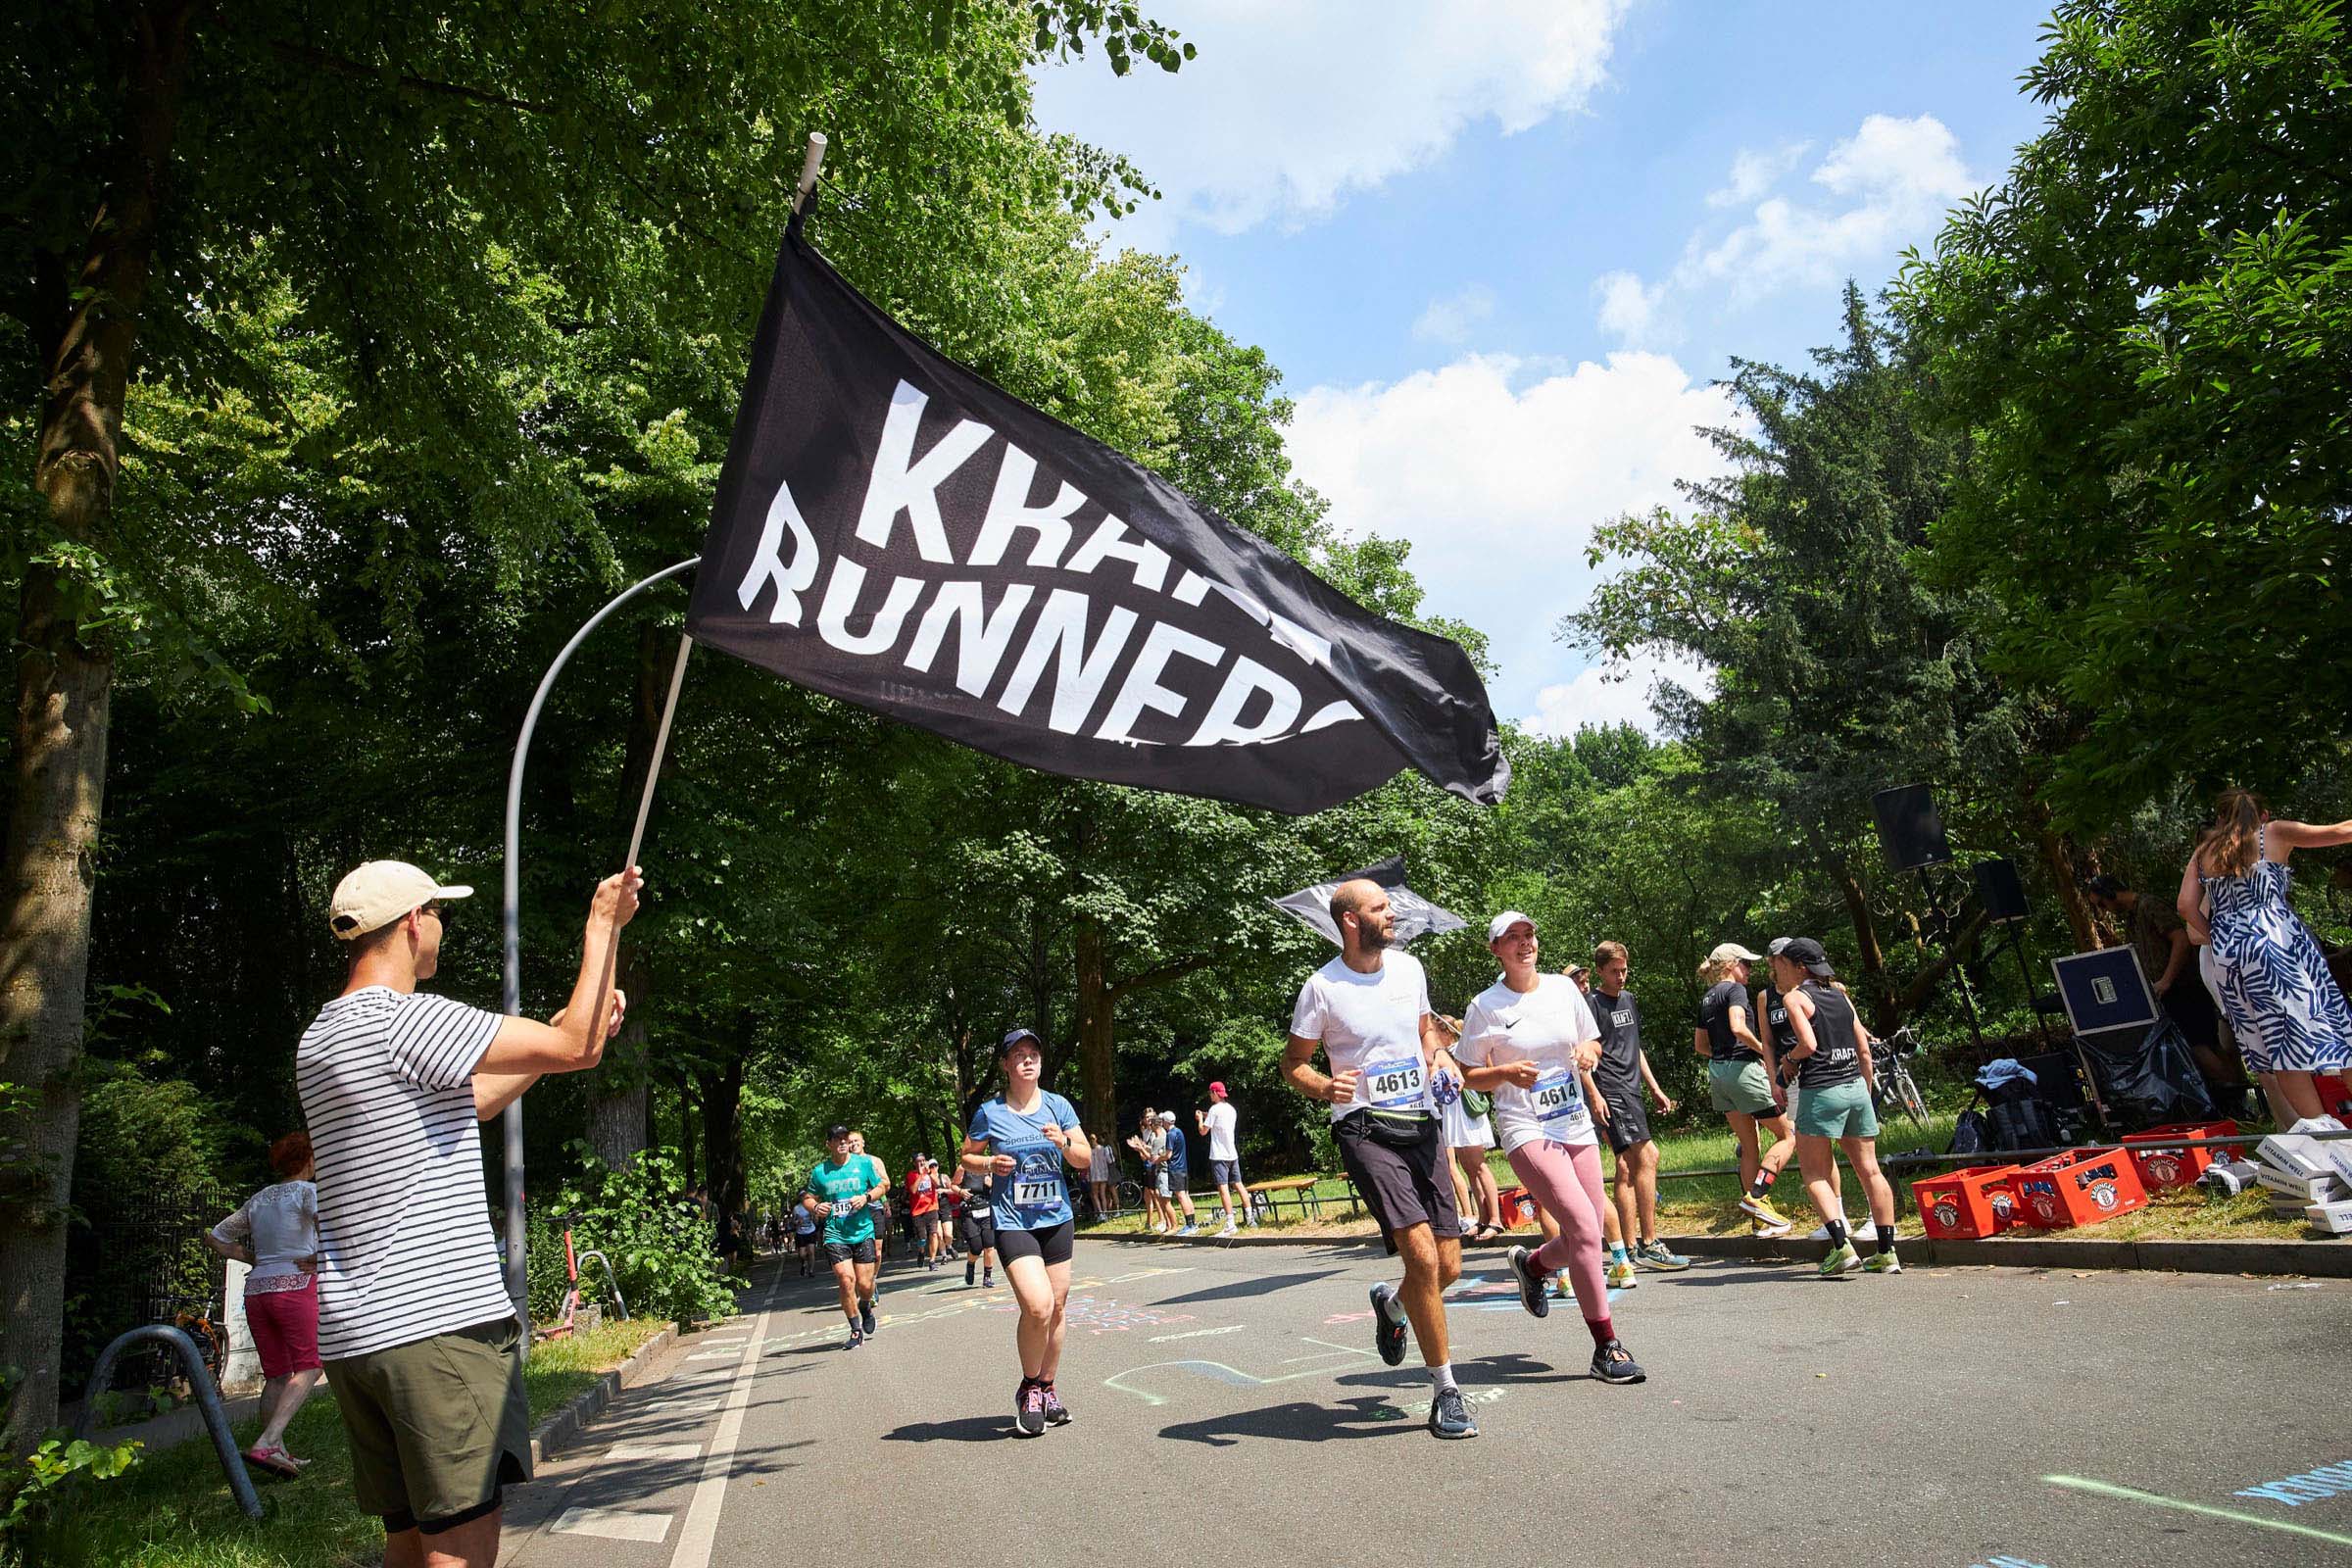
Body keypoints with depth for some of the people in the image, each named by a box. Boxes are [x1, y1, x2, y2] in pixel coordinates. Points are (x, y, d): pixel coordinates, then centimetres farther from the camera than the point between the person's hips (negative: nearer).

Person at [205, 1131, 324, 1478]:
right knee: (308, 1367, -4)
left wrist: (256, 1259, 19)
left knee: (276, 1375, 13)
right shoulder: (307, 1190, -2)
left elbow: (214, 1238, 23)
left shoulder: (258, 1199, 17)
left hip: (256, 1290, 7)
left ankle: (278, 1453, 14)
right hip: (296, 1286, -7)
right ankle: (265, 1444, -18)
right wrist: (321, 1258, -11)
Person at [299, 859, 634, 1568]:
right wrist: (603, 925, -3)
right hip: (438, 1322, -9)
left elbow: (459, 1103, 24)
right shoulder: (410, 1020, -14)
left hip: (349, 1334, 9)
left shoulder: (317, 1041, 15)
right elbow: (579, 1049, -14)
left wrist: (565, 1027, 24)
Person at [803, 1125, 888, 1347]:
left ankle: (866, 1307, 36)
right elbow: (807, 1198, 13)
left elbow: (884, 1185, 8)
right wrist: (815, 1207, -10)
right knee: (846, 1280, -13)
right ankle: (856, 1330, 4)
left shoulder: (865, 1163, 0)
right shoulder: (819, 1171, 1)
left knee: (865, 1284, -1)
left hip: (863, 1231, 0)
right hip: (835, 1235, 0)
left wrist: (866, 1197, -11)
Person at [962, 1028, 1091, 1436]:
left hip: (1057, 1219, 4)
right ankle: (1028, 1389, 4)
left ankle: (1047, 1389, 29)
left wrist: (1064, 1144, -16)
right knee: (1038, 1306, -19)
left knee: (1057, 1309, 10)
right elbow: (967, 1157, 8)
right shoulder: (990, 1112, -4)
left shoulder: (1058, 1106, 2)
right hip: (1013, 1222, -4)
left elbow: (1085, 1159, 4)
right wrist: (990, 1164, -12)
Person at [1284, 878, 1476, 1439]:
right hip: (1365, 1129, -5)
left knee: (1448, 1268, 4)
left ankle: (1391, 1304, 39)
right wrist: (1324, 1087, -21)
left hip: (1421, 1125, 5)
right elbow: (1293, 1062, 0)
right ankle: (1446, 1392, -2)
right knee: (1422, 1255, -19)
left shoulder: (1408, 967, 7)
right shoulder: (1321, 988, -8)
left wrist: (1439, 1052, 2)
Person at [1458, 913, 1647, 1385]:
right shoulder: (1485, 1006, -5)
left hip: (1576, 1124, 5)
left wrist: (1587, 1053, -6)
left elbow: (1592, 1044, 18)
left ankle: (1531, 1263, 38)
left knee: (1585, 1239, 5)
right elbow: (1470, 1076, 1)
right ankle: (1606, 1346, -6)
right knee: (1584, 1227, -17)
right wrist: (1508, 1072, -18)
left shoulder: (1563, 988, 6)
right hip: (1525, 1129, -5)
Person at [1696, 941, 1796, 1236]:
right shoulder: (1735, 989, -7)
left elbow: (1700, 1044, 21)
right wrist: (1762, 1050, -11)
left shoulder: (1707, 998, 18)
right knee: (1787, 1136, 1)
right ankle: (1756, 1196, -11)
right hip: (1743, 1069, -8)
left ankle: (1761, 1218, 14)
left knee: (1749, 1147, 13)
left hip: (1717, 1071, 8)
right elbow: (1738, 1027, -24)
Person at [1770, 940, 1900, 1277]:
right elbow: (1864, 1050, 14)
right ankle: (1887, 1253, 12)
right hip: (1856, 1088, 7)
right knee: (1869, 1170, 9)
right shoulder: (1840, 996, 15)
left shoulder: (1795, 997, -4)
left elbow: (1809, 1044, -18)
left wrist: (1789, 1060, 1)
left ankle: (1842, 1248, -11)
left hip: (1820, 1091, -6)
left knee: (1815, 1173, 1)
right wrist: (1867, 1093, 19)